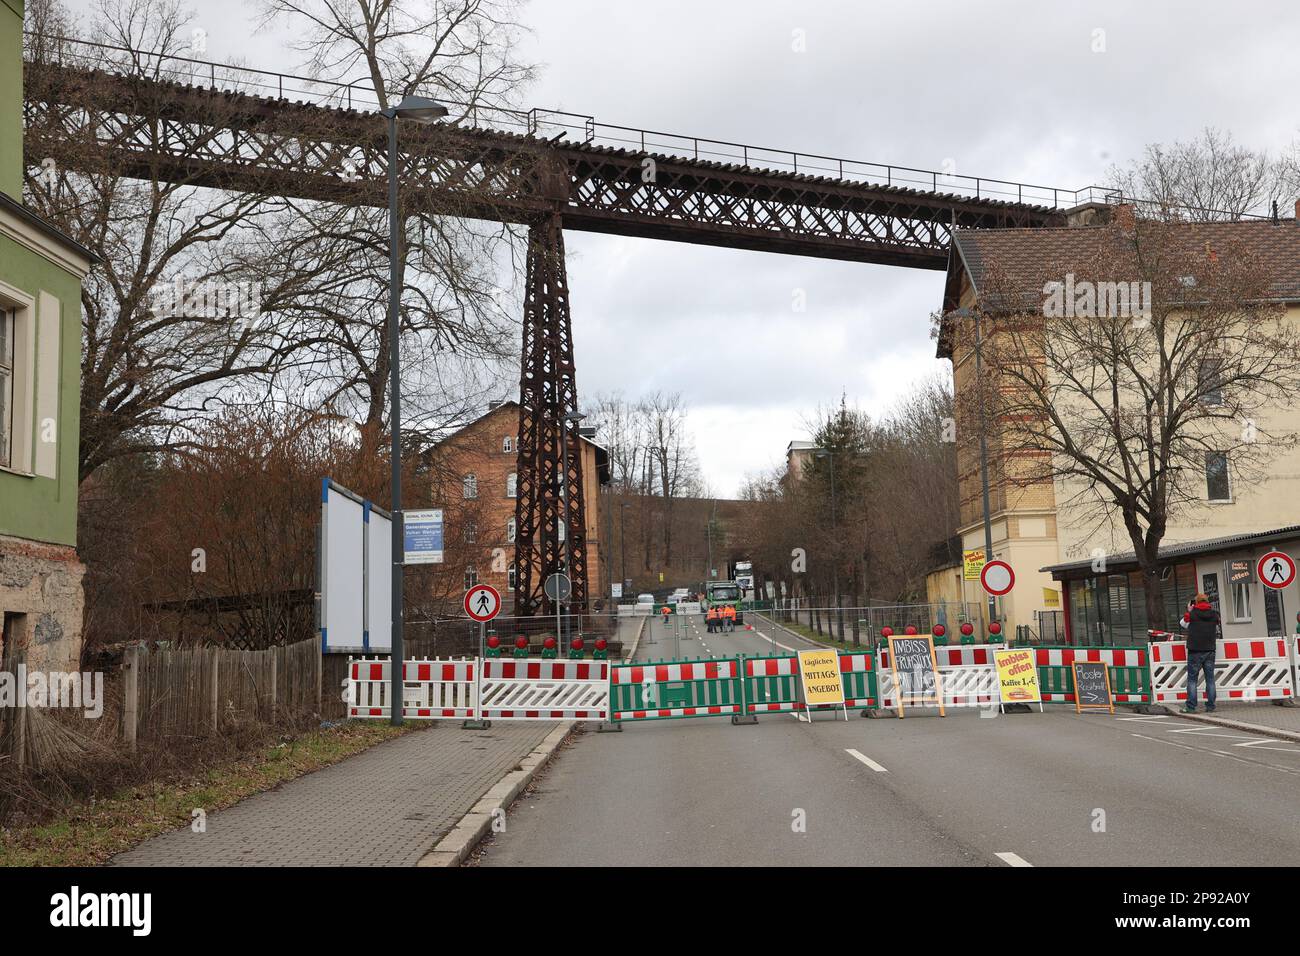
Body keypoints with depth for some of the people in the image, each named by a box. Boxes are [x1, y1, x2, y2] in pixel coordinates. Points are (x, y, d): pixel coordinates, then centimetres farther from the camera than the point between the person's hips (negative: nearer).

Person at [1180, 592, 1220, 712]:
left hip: (1195, 651, -3)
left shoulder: (1192, 614, -5)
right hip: (1210, 651, 3)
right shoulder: (1214, 615, 4)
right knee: (1210, 679, 9)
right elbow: (1216, 630, 18)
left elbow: (1183, 623, 13)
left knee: (1192, 679, 0)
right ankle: (1210, 706, 9)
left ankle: (1191, 707, -4)